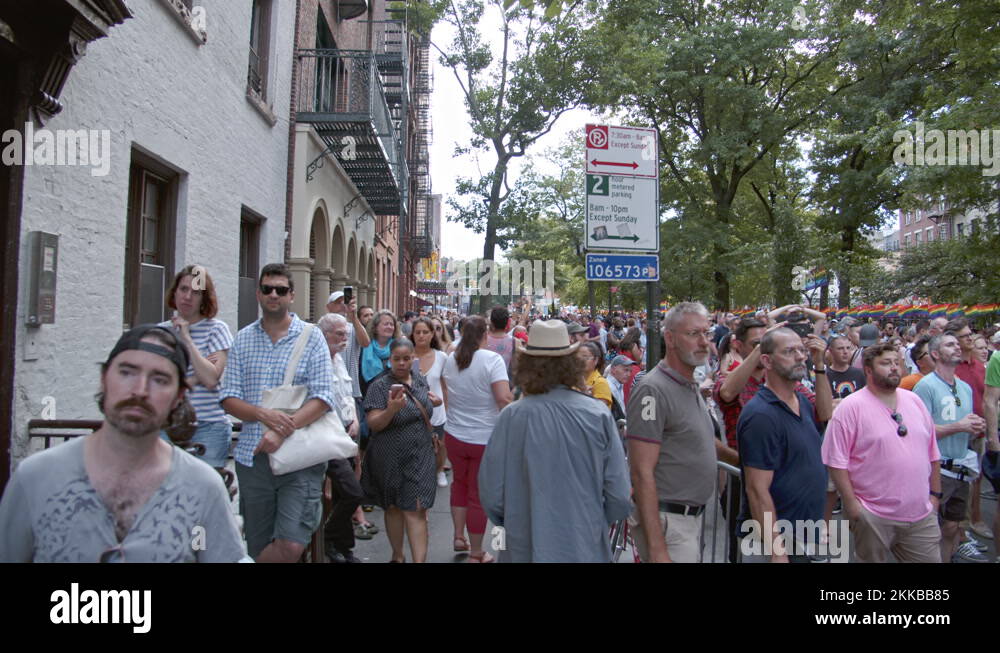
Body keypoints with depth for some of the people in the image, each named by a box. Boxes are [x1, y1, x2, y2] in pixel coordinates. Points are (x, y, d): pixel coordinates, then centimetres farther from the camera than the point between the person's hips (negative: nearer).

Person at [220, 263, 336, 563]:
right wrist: (263, 414, -16)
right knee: (258, 546, 12)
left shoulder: (311, 337, 0)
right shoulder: (243, 339, 9)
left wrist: (282, 432, -21)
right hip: (253, 457, 3)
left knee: (291, 545, -12)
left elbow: (322, 398, -9)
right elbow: (228, 398, 4)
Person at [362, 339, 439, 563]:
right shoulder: (379, 386, -11)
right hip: (391, 458, -3)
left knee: (416, 510, -3)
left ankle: (420, 560, -3)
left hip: (419, 455, 3)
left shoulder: (420, 379, 6)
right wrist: (391, 409, -35)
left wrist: (433, 402, 2)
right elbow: (374, 425, -17)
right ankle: (397, 555, 28)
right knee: (394, 507, 11)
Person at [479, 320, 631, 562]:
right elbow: (619, 495, -9)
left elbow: (491, 494, -11)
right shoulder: (599, 415, -13)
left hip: (526, 548, -1)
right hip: (586, 547, 1)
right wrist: (595, 522, 11)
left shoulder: (512, 417, -16)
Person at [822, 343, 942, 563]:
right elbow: (836, 461, -13)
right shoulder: (850, 407, -12)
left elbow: (931, 452, 16)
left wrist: (935, 493, 14)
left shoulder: (914, 401, 9)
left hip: (922, 515, 5)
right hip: (873, 517, -5)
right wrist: (851, 504, -14)